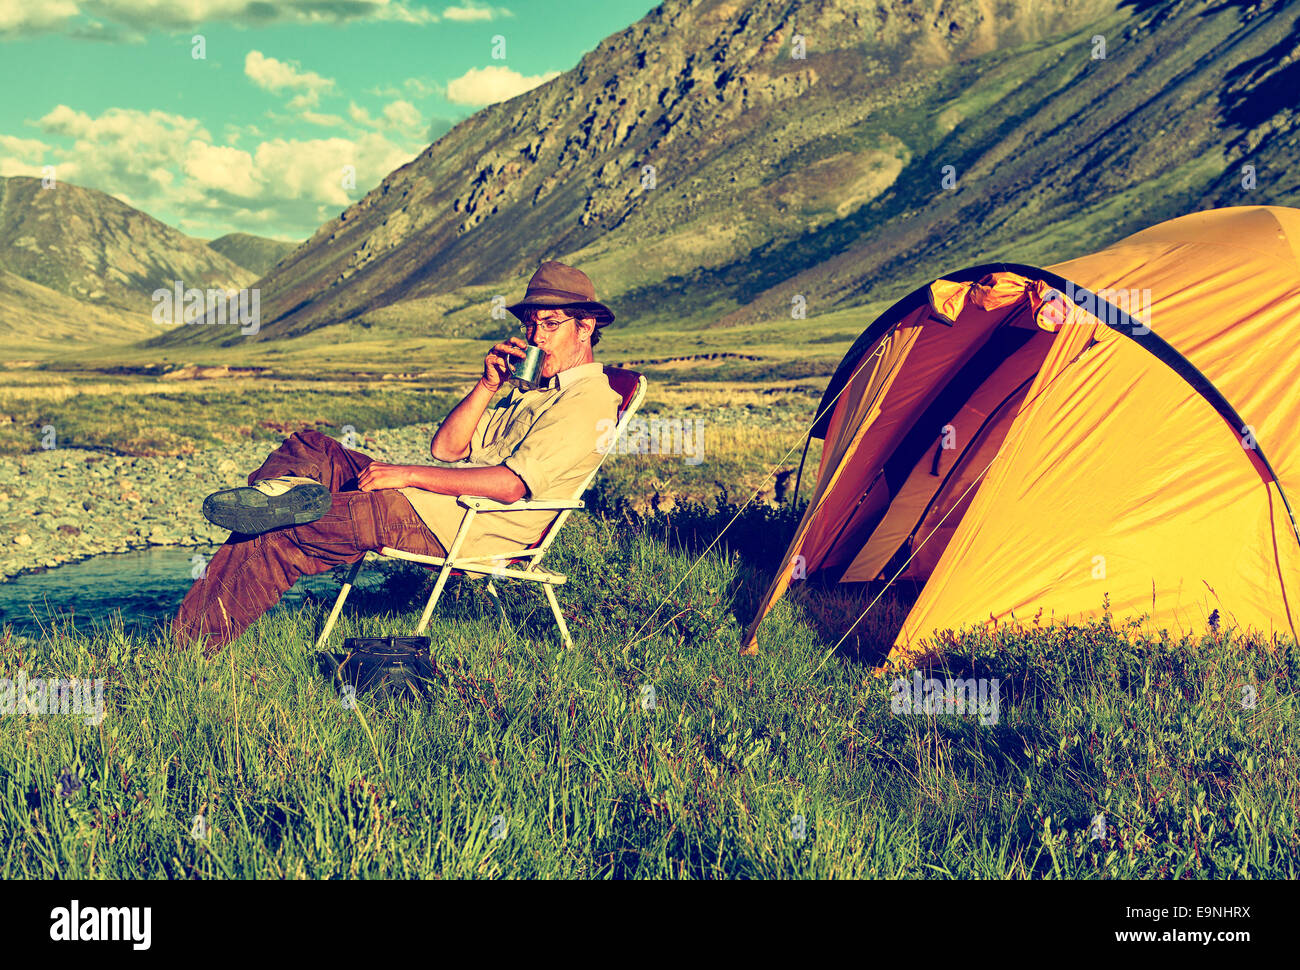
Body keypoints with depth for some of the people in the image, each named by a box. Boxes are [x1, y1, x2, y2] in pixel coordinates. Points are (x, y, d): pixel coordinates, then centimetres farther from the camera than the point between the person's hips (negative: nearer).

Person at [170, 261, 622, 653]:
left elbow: (511, 483, -23)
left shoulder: (588, 400, -9)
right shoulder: (537, 389, 23)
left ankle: (188, 638, -2)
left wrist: (409, 475, -20)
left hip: (449, 526, -10)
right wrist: (487, 385, 1)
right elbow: (445, 448, 14)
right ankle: (292, 489, -29)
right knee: (309, 448, 2)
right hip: (425, 497, 10)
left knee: (278, 537, -12)